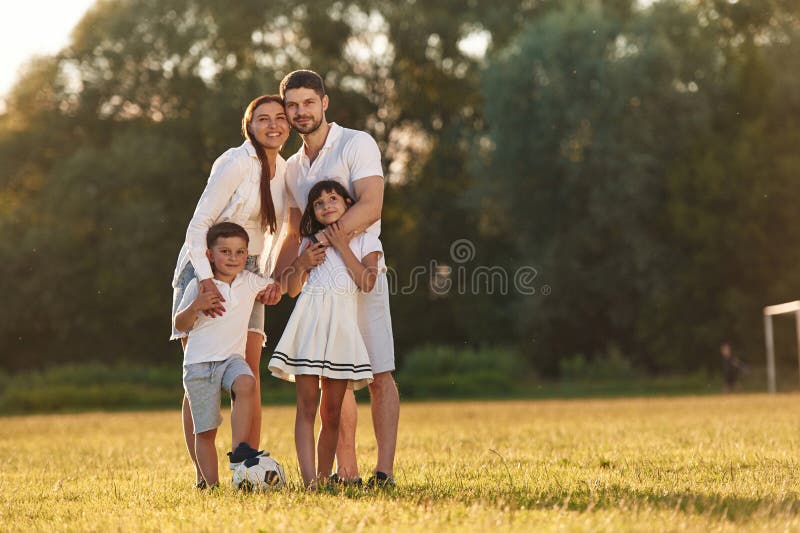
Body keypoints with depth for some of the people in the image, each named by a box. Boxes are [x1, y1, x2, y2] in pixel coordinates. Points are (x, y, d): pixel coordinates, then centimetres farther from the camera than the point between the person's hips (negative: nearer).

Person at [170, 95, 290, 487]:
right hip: (204, 268, -7)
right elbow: (198, 223, -19)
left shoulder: (283, 169, 7)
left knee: (249, 375, 1)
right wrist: (205, 278, -31)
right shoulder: (236, 163, -15)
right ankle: (202, 474, -7)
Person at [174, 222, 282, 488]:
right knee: (206, 429, -2)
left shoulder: (250, 282, 9)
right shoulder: (199, 286, -1)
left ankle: (239, 448, -32)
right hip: (199, 362, -2)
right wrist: (195, 307, -16)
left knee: (246, 384, -33)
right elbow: (180, 325, -1)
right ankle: (210, 483, 6)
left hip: (232, 358, 2)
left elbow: (278, 285, 29)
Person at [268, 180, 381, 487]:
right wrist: (302, 263, 0)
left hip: (342, 325, -1)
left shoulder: (366, 240, 13)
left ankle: (325, 478, 6)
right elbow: (291, 289, 17)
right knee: (307, 406, -9)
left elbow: (367, 282, -3)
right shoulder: (311, 243, 20)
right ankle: (309, 482, -16)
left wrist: (343, 247, -3)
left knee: (332, 412, 0)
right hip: (309, 321, 1)